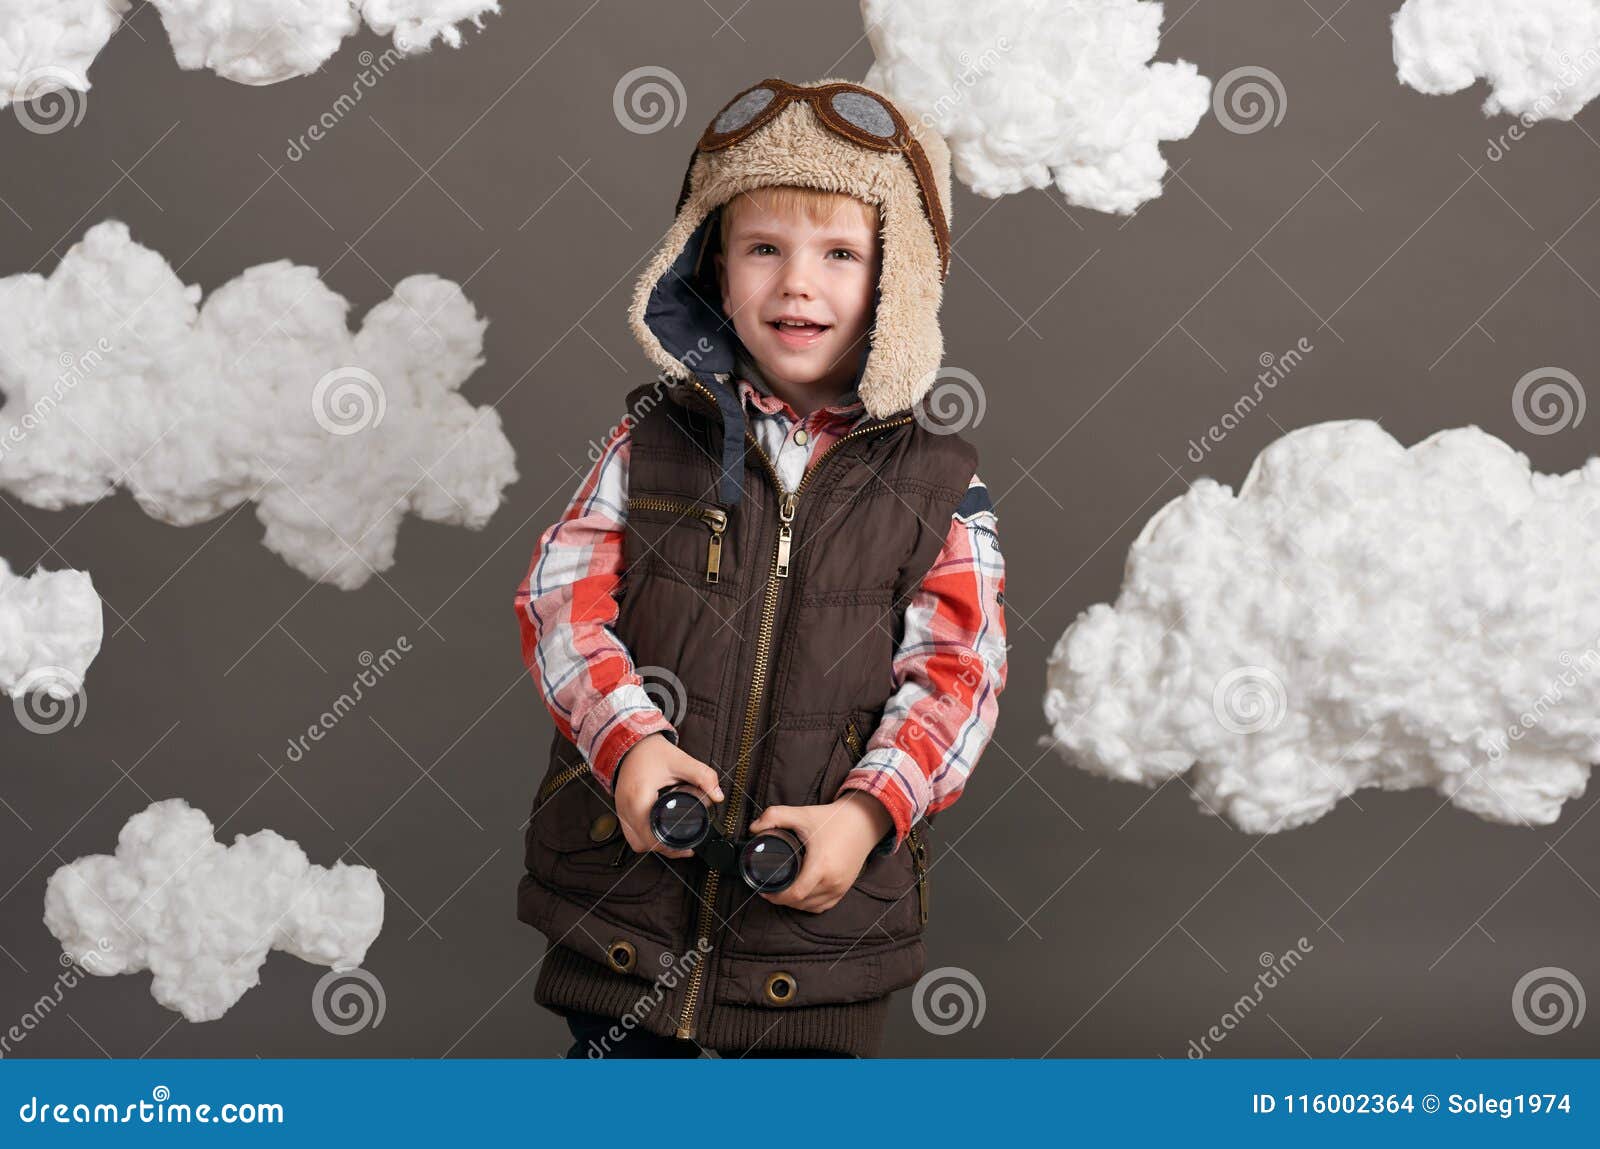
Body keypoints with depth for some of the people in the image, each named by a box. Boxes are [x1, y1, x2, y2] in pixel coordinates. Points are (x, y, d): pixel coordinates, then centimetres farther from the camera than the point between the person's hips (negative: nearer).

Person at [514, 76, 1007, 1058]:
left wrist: (865, 811, -20)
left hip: (822, 904, 0)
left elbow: (955, 671, -5)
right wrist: (628, 740, -21)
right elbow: (566, 593, -4)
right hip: (621, 870, 1)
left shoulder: (940, 486, 1)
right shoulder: (654, 442, 3)